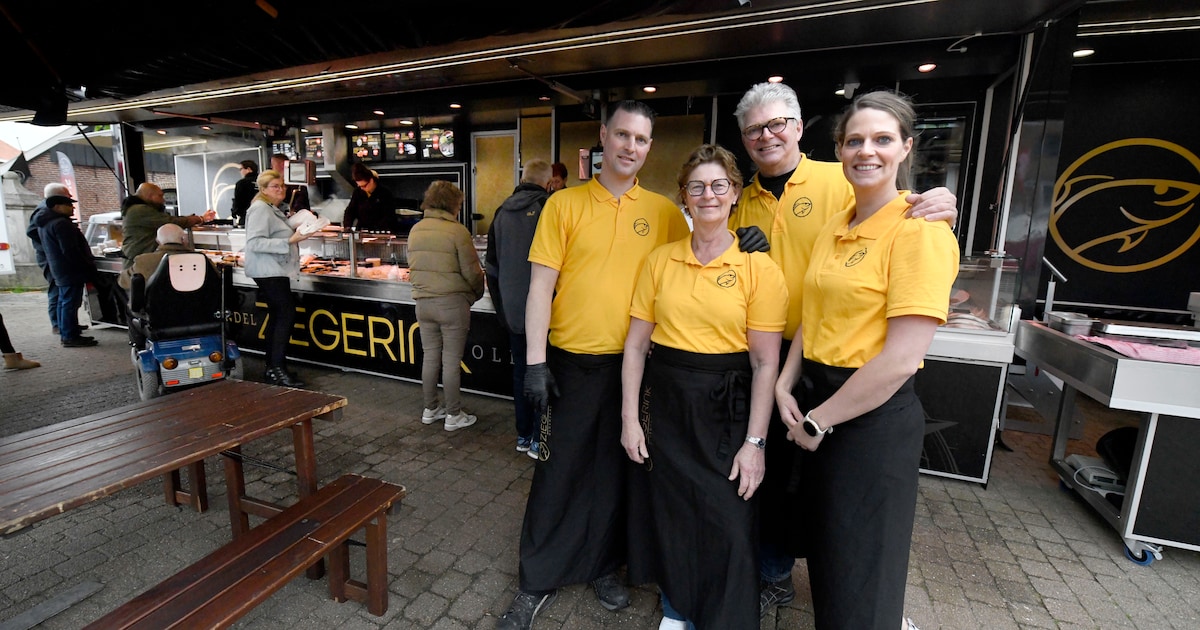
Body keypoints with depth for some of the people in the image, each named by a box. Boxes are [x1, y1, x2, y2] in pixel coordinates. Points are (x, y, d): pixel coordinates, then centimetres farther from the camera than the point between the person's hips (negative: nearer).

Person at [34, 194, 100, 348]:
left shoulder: (44, 224, 17)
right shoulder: (61, 223, -16)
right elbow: (70, 251, -22)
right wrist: (89, 269, -18)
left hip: (60, 272, 11)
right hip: (71, 271, -11)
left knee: (64, 302, 16)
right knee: (70, 303, -8)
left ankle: (65, 333, 23)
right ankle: (70, 337, -7)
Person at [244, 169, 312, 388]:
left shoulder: (274, 210, 20)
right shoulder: (260, 209, -12)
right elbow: (255, 243, -21)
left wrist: (295, 234, 15)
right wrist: (289, 241, -26)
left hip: (276, 271, 11)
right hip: (268, 271, -11)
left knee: (277, 316, 11)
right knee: (287, 314, -15)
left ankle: (272, 369, 17)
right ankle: (277, 369, -13)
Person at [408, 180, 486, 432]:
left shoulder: (415, 230, 6)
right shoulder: (457, 231, -13)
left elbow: (413, 267, 12)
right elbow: (471, 272, -11)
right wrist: (477, 293, 7)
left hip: (423, 302, 6)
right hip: (452, 303, -6)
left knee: (430, 357, 15)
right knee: (451, 361, 2)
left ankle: (430, 410, 26)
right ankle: (453, 415, 12)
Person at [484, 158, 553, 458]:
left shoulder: (503, 211, 8)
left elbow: (492, 263, 14)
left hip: (512, 309, 5)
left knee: (520, 369, 15)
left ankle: (523, 436, 25)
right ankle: (539, 440, 12)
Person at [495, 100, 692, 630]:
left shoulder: (663, 211, 4)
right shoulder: (564, 204, -1)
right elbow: (541, 285, -4)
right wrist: (535, 362, -9)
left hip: (636, 364, 2)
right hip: (573, 362, -1)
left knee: (616, 471, 15)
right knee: (558, 472, 9)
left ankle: (604, 566, 38)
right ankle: (538, 582, 29)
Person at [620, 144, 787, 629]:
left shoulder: (758, 268, -6)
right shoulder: (660, 261, 1)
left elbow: (765, 363, -7)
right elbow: (636, 343, 2)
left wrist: (755, 442, -9)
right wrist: (630, 416, -1)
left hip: (726, 406, -2)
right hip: (665, 399, 3)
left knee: (729, 522, 2)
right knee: (671, 513, 14)